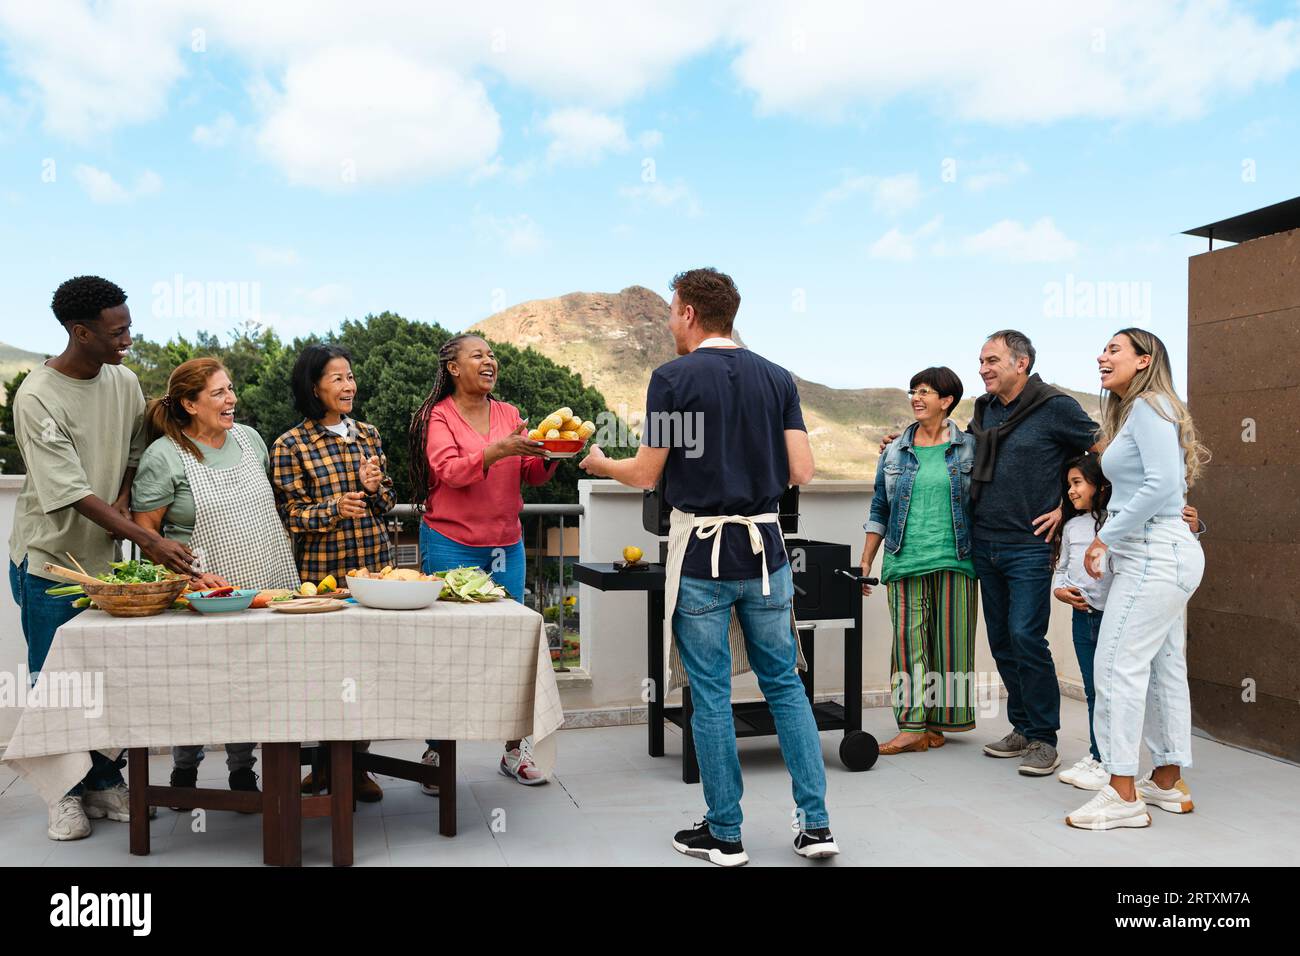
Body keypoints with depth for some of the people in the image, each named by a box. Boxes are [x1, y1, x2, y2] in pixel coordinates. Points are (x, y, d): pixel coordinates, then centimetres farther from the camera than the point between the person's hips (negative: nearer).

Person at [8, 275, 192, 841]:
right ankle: (66, 793, 19)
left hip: (108, 553, 5)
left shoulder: (124, 381, -1)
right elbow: (73, 493, -24)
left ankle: (104, 784, 22)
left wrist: (123, 498, -6)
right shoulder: (37, 397, -19)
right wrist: (150, 541, -31)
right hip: (50, 558, -5)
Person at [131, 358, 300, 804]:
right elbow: (145, 531, -8)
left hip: (266, 588, 5)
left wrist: (278, 558, 15)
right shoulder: (164, 457, -9)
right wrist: (192, 574, -17)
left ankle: (243, 772, 26)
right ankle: (184, 773, 28)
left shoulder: (249, 438, 9)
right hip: (206, 595, -4)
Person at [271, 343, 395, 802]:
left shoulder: (368, 434, 11)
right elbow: (292, 515, -5)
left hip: (375, 563, 4)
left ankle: (356, 765, 19)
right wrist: (334, 508, -22)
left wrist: (374, 488, -7)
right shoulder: (290, 446, -3)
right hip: (322, 571, -4)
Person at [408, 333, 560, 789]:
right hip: (451, 543, -4)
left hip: (506, 545, 4)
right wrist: (498, 450, -30)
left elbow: (534, 475, 8)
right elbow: (450, 471, -18)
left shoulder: (508, 413, 10)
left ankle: (514, 750, 17)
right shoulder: (438, 417, -3)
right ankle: (435, 751, 13)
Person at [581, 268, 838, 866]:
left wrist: (599, 464, 15)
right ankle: (815, 823, 14)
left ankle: (724, 834, 14)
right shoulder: (777, 378, 6)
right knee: (785, 685, 13)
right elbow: (801, 471, 2)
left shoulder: (673, 379, -7)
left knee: (711, 694, 5)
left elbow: (646, 475, -5)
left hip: (701, 553, -4)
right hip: (765, 547, 4)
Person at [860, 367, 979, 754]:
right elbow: (880, 510, 13)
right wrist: (865, 562, 10)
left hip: (955, 562, -1)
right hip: (905, 562, 1)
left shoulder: (968, 448, 4)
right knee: (909, 643, -2)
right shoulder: (895, 452, 10)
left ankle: (938, 722, 14)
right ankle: (912, 727, -1)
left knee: (950, 644, 3)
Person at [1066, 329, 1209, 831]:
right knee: (1164, 669, 13)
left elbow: (1162, 483, -22)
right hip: (1160, 557, 10)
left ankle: (1122, 796, -7)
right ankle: (1168, 783, 22)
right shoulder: (1132, 412, 20)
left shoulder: (1148, 407, -11)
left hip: (1155, 553, -10)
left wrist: (1105, 537, -17)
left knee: (1117, 667, -10)